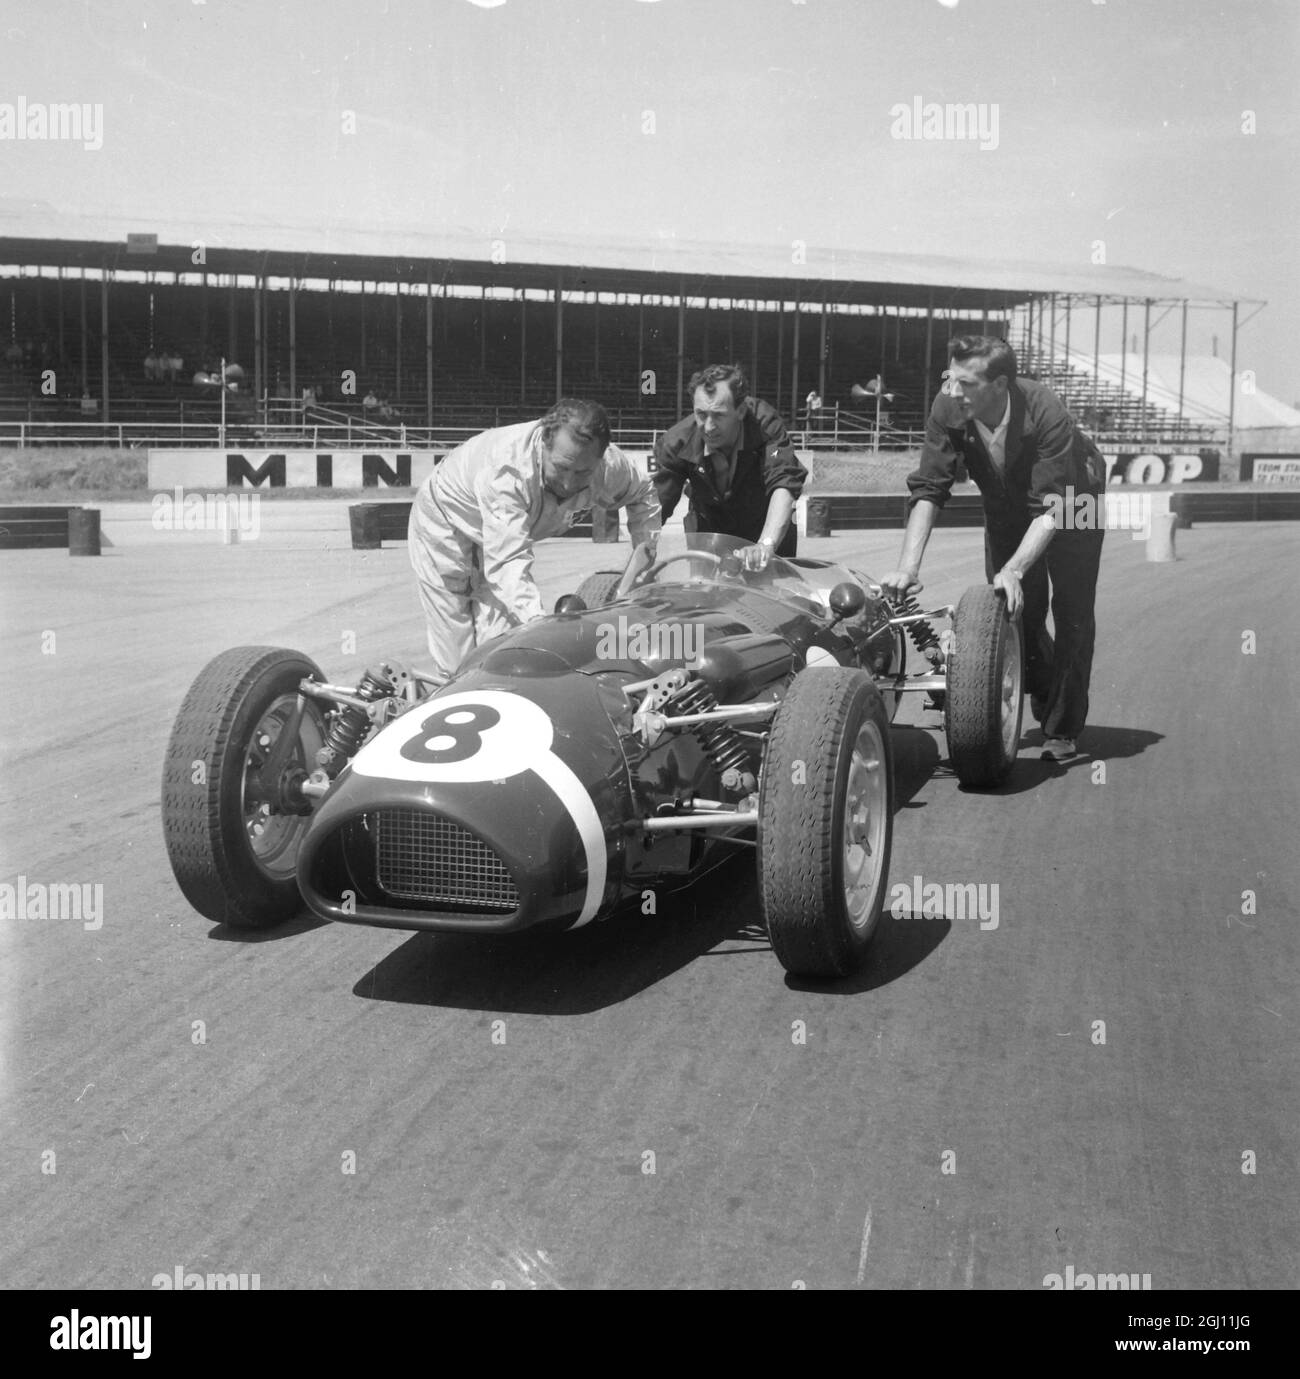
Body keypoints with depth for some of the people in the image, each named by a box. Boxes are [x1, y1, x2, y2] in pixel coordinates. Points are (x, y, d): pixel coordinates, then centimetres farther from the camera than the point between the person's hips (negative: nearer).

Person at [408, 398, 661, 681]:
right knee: (456, 660, -6)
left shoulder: (610, 466, -25)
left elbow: (642, 495, 0)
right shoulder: (506, 469, -43)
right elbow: (507, 562, -49)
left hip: (509, 535, 5)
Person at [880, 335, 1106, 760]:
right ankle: (1043, 696, 29)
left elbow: (1051, 508, -39)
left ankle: (1063, 730, 4)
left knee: (1072, 612, -8)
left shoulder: (1046, 414, -39)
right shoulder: (948, 409, -28)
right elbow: (928, 488, -28)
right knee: (1013, 612, 1)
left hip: (1072, 497, -4)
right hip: (1006, 502, 4)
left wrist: (1014, 570, -50)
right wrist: (908, 567, -38)